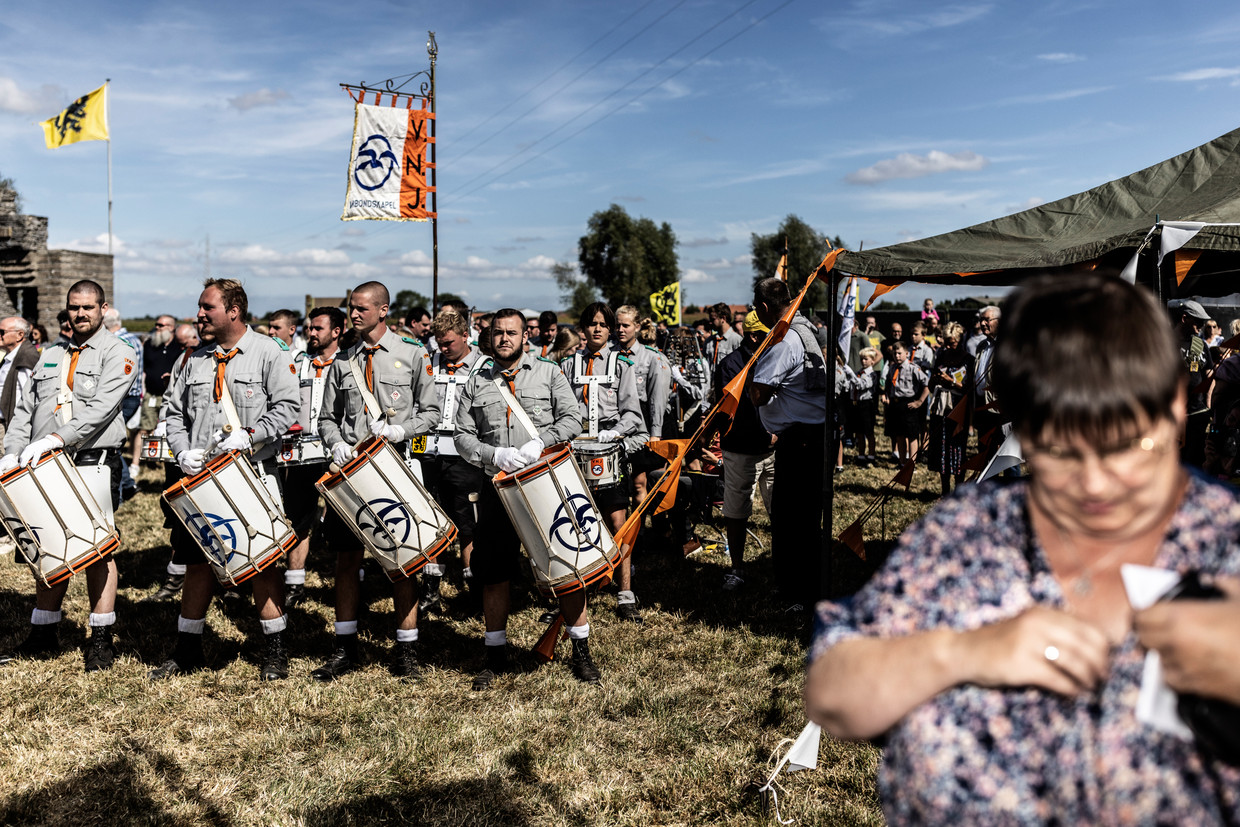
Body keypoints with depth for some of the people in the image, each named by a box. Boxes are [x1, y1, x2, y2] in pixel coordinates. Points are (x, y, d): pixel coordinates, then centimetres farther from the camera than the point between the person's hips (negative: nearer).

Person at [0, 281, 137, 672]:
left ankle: (101, 640, 7)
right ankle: (43, 636, 21)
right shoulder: (51, 355, 18)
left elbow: (100, 409, -15)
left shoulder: (118, 353, -1)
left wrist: (53, 439, -25)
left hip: (95, 463, -5)